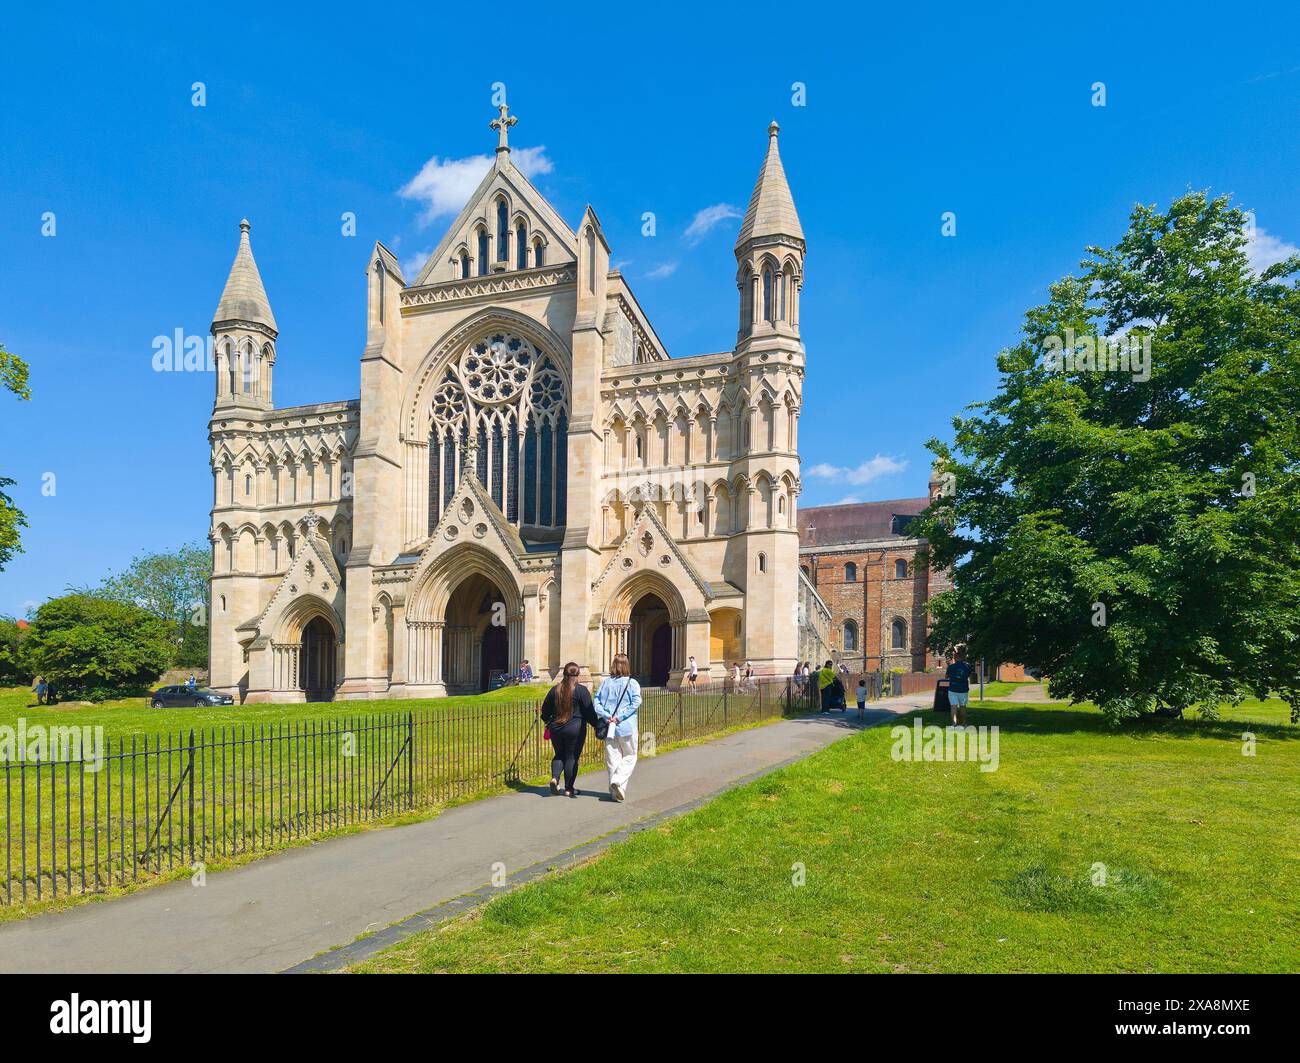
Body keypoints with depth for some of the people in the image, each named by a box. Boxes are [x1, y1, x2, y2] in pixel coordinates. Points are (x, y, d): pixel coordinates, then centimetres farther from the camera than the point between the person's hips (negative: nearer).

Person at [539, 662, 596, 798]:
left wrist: (548, 722, 30)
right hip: (575, 729, -4)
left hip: (556, 729, 4)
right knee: (572, 757, 5)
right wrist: (597, 725, 6)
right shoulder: (581, 690, -8)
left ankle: (555, 777, -6)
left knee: (559, 755, 18)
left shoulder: (554, 689, 4)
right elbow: (589, 712, -8)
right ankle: (569, 789, 9)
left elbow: (545, 711, 12)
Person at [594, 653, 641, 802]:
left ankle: (615, 792, 14)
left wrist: (607, 716, -12)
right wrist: (620, 717, -15)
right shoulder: (632, 683, -4)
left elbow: (597, 702, -5)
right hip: (627, 728, -3)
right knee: (629, 757, 10)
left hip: (609, 727, 3)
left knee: (613, 759, 11)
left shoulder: (606, 682, 4)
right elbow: (636, 702, -15)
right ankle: (618, 781, -11)